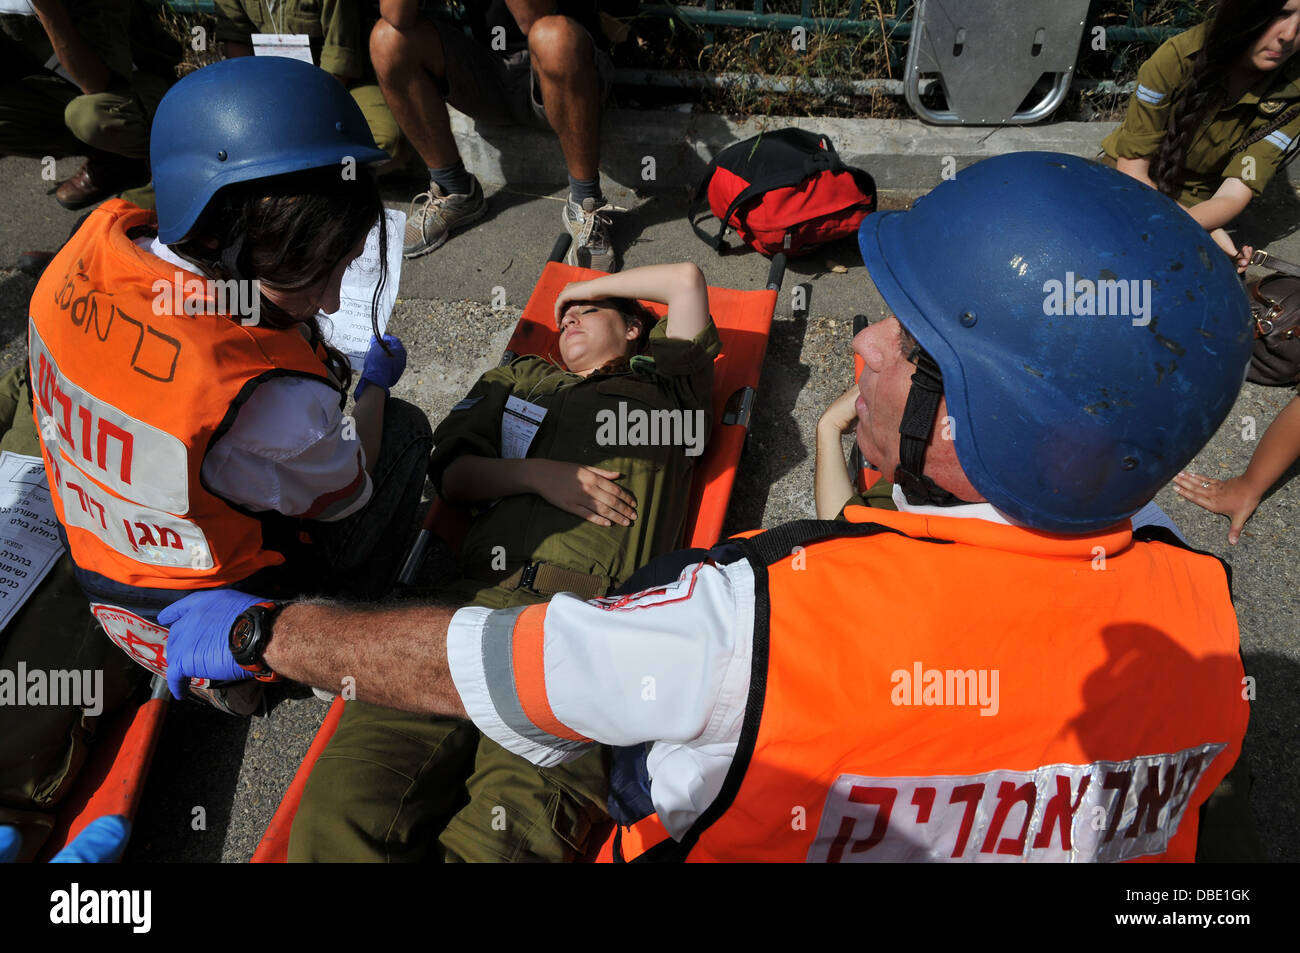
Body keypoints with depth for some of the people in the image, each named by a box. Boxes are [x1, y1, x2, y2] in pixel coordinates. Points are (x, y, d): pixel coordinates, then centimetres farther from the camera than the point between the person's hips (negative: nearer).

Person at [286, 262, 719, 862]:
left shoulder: (666, 385, 28)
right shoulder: (520, 379, 34)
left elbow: (686, 279, 27)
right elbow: (452, 475, 24)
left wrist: (584, 286, 38)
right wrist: (538, 473, 5)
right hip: (479, 600, 3)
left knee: (504, 840, -25)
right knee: (341, 806, -18)